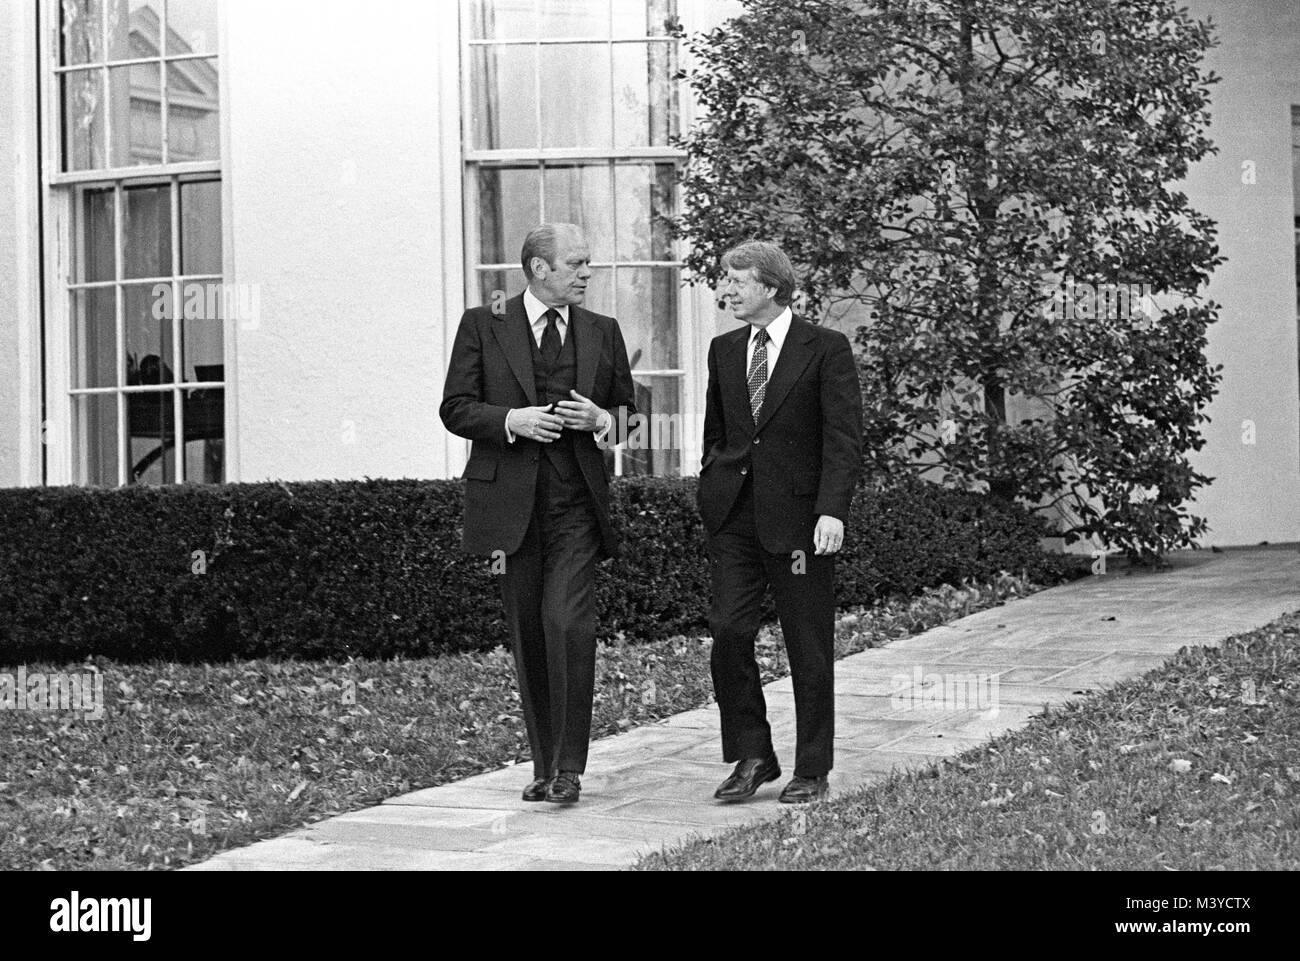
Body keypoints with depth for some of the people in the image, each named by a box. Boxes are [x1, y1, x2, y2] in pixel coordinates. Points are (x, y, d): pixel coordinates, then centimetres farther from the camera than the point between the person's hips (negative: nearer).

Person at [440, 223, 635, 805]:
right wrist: (511, 420, -16)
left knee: (568, 624, -16)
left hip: (577, 503, 0)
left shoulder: (603, 332, 12)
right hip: (510, 503, 0)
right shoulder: (483, 327, 5)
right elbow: (455, 409, 2)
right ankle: (543, 764, 17)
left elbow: (627, 412, 19)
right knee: (528, 637, 5)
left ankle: (569, 767, -10)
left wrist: (601, 419, -5)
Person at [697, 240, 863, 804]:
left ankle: (811, 772, 13)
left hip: (797, 517, -4)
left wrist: (832, 511, -18)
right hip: (734, 516, 4)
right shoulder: (724, 351, 12)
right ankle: (751, 757, 9)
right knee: (728, 632, -5)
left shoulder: (826, 350, -4)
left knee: (808, 648, 3)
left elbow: (844, 438, -9)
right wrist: (711, 493, 12)